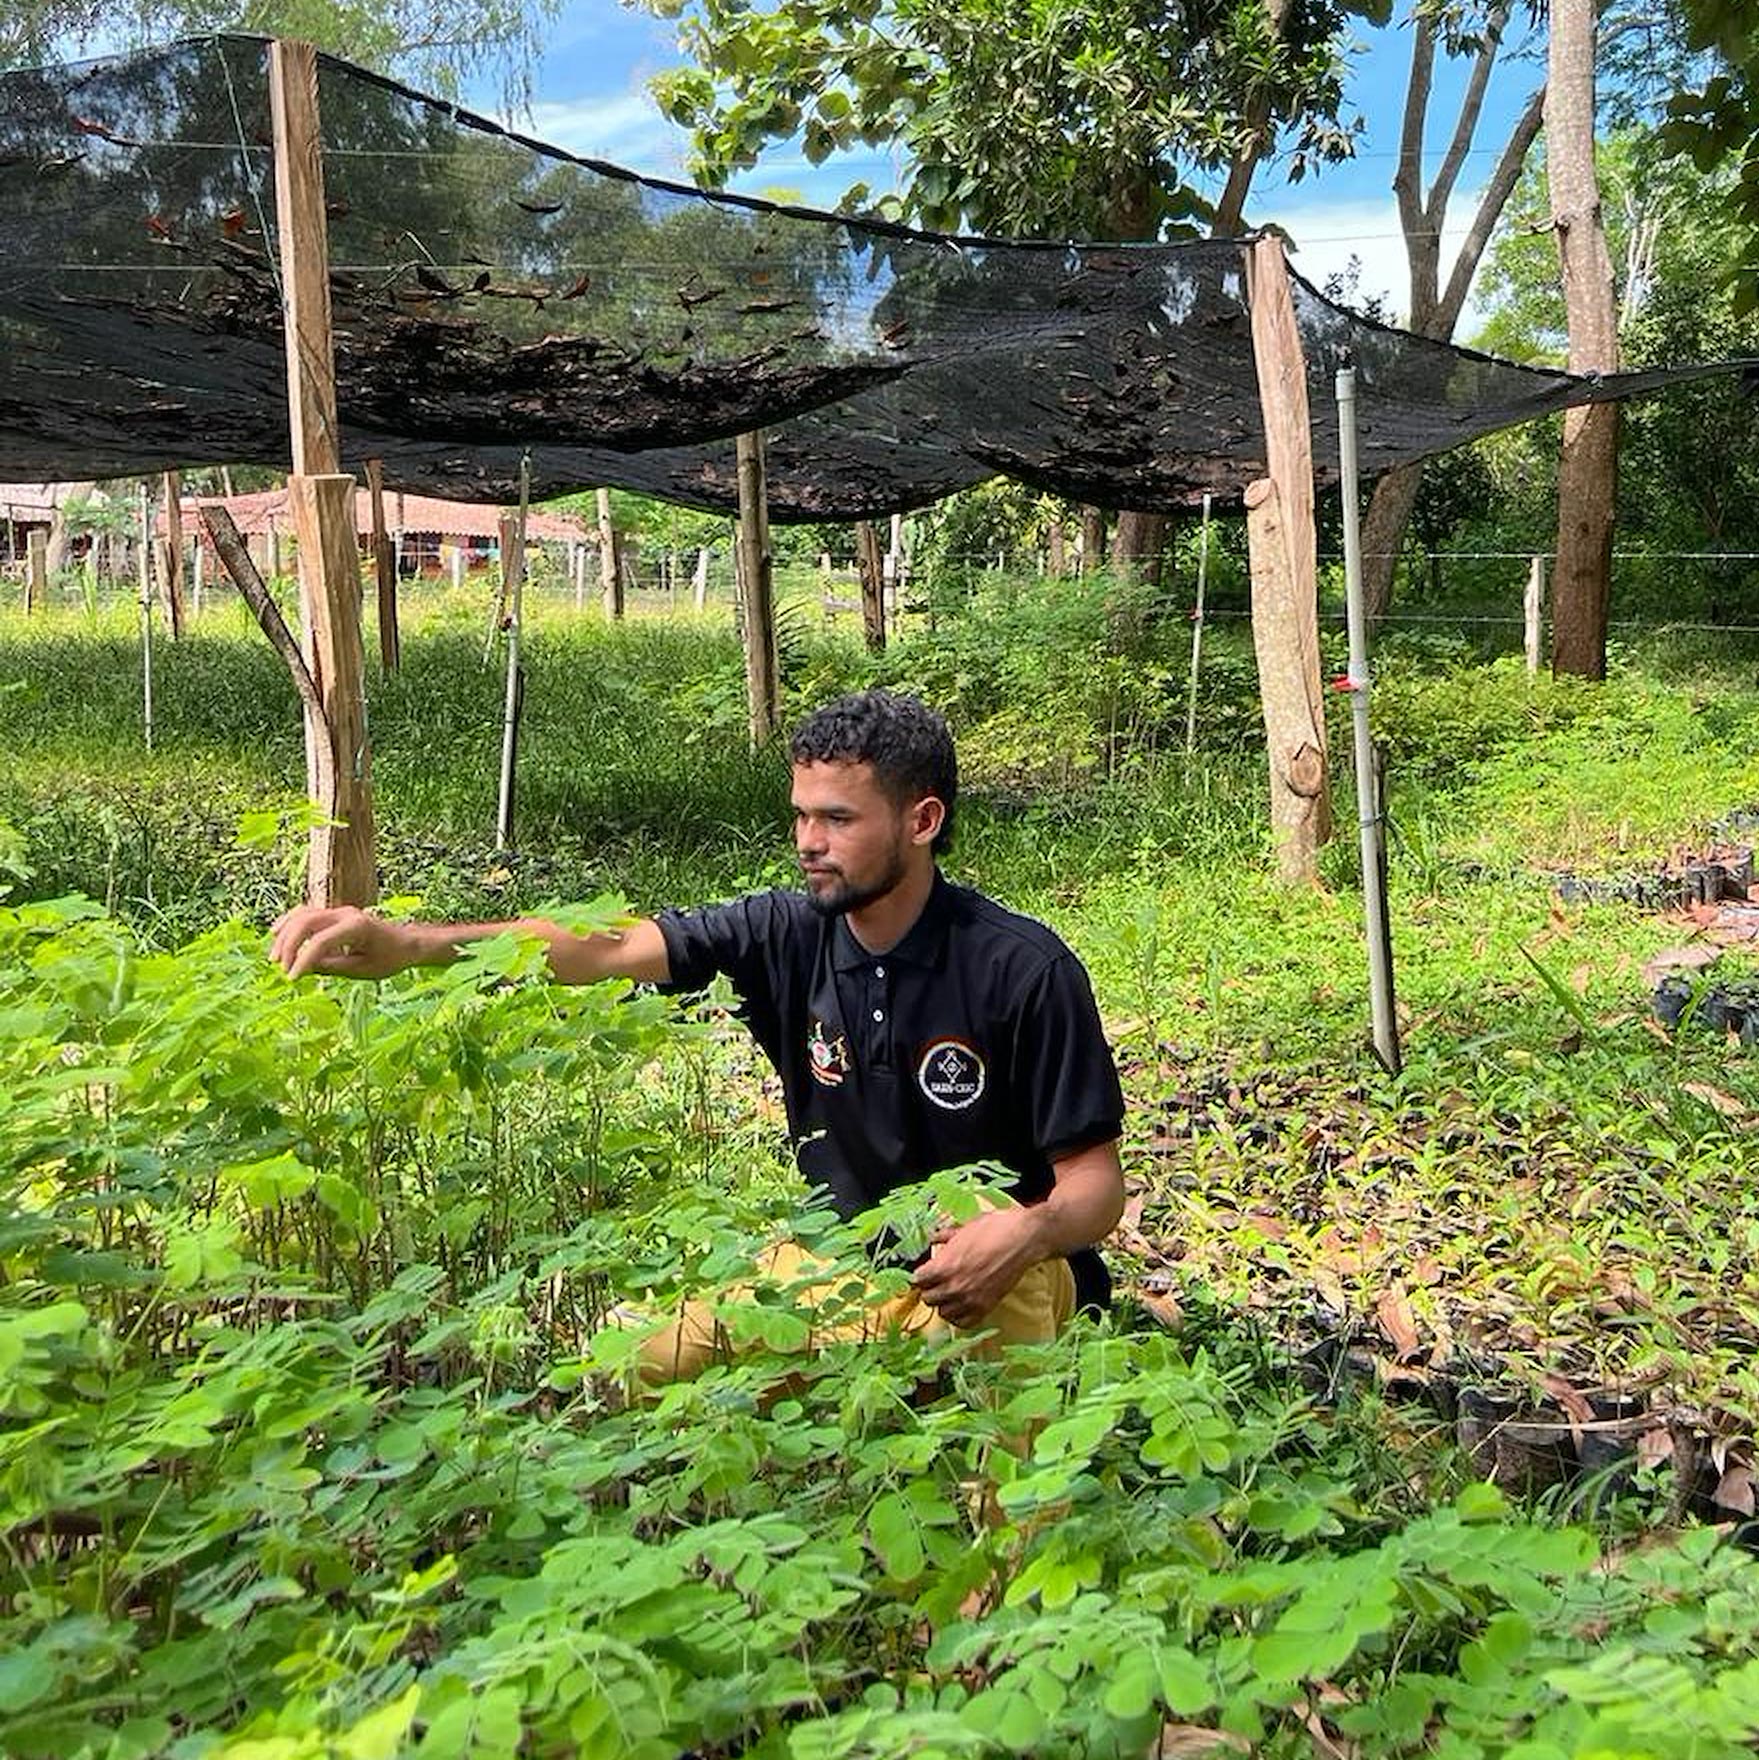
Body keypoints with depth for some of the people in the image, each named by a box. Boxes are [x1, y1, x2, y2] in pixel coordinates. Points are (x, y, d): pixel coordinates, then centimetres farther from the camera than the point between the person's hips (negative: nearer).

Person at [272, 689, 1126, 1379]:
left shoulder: (1023, 970, -19)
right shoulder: (787, 932, -9)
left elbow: (1095, 1179, -15)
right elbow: (606, 948, -20)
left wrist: (1030, 1230, -39)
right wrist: (408, 942, -34)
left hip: (986, 1268, -4)